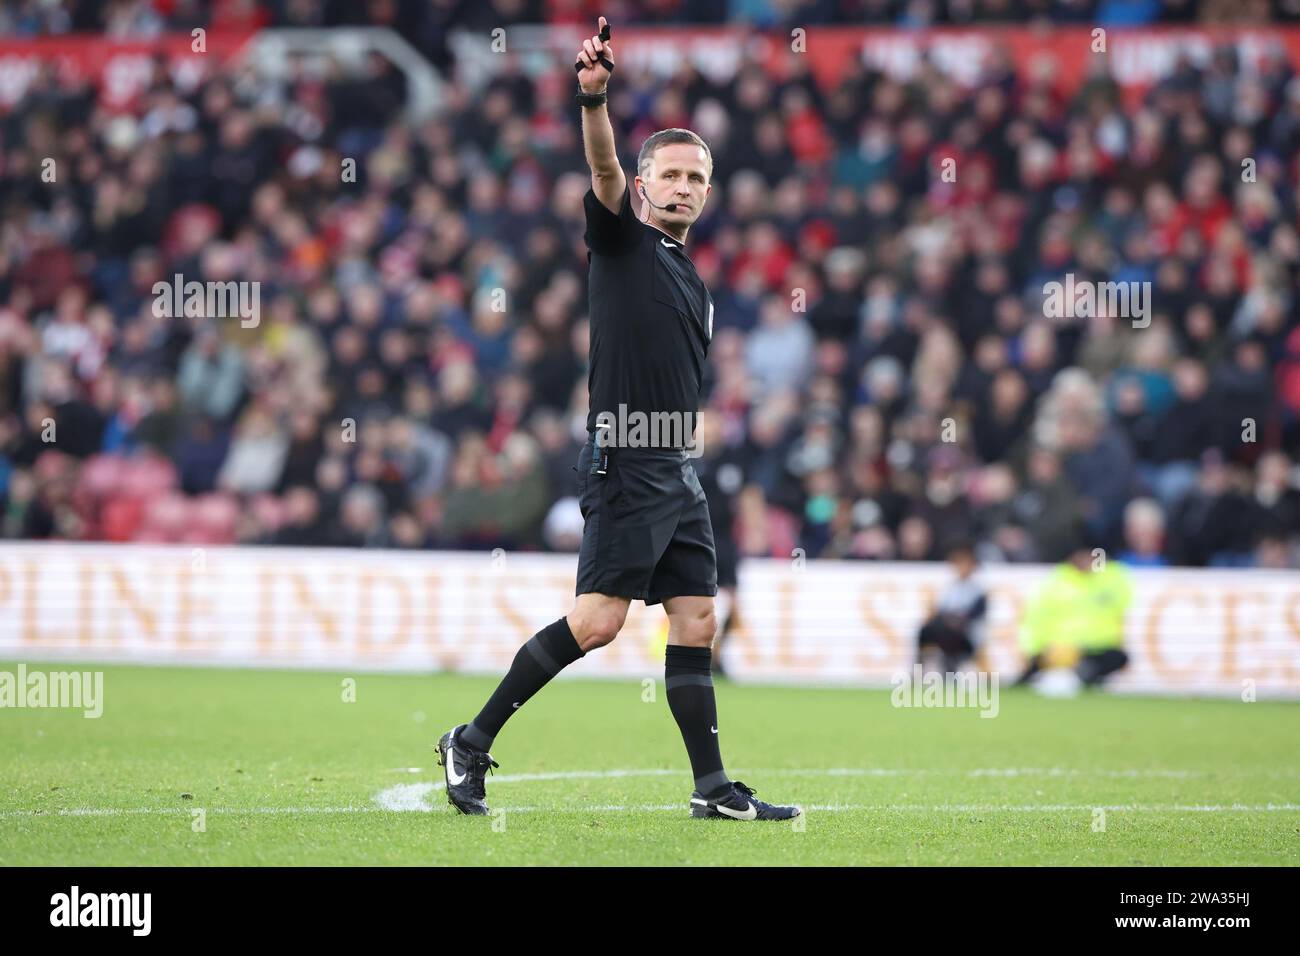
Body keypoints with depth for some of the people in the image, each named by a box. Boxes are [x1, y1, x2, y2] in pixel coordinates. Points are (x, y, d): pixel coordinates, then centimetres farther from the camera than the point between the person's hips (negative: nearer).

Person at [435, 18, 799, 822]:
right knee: (598, 619, -14)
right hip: (623, 464, -8)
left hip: (677, 474, 8)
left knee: (696, 619, 4)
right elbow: (605, 170, -20)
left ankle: (713, 786, 5)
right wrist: (595, 99, -38)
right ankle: (472, 742, -6)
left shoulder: (693, 281, 21)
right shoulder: (621, 238, 0)